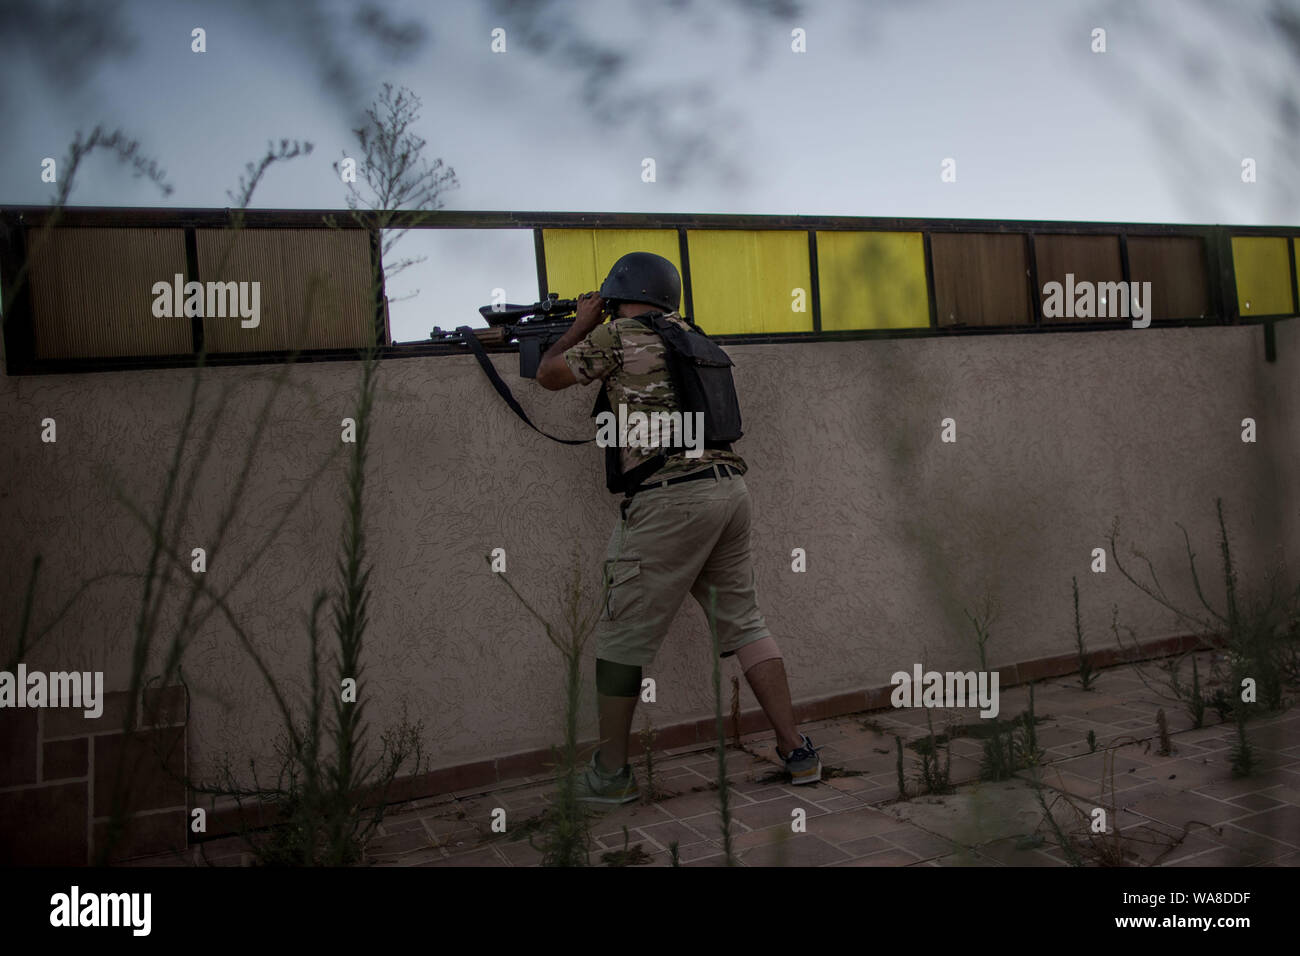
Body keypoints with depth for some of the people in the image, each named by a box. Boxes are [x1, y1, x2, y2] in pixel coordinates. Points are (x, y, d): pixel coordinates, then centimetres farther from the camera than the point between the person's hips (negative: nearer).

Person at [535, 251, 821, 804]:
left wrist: (583, 322, 25)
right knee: (743, 621, 15)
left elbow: (549, 375, 12)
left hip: (670, 499, -7)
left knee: (623, 634, 4)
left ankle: (610, 774, 12)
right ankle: (796, 752, 16)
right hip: (730, 487, 7)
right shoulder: (686, 333, 18)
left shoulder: (616, 335, -1)